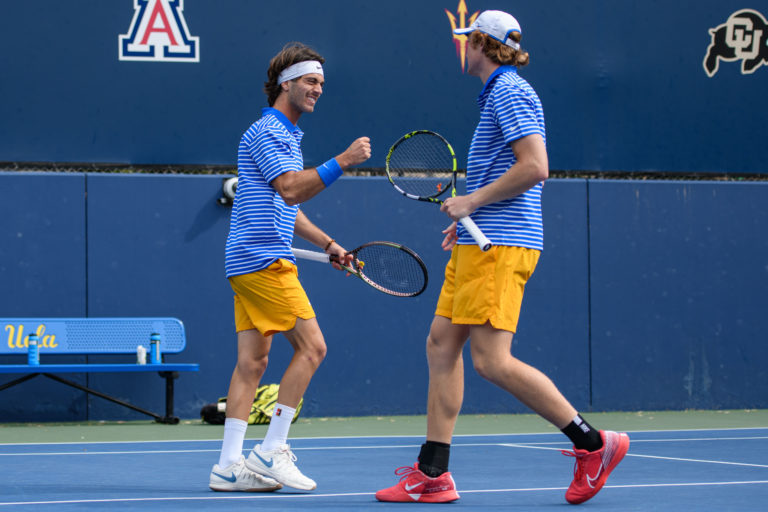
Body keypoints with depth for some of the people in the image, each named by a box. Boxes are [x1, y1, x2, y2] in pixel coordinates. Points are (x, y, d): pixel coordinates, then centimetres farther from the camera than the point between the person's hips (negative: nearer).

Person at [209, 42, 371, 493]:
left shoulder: (285, 134, 23)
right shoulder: (266, 132, -10)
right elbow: (291, 189, -22)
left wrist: (328, 244, 25)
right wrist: (343, 161, -26)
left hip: (250, 264, 10)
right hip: (264, 259, -10)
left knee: (252, 361, 6)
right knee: (311, 346, -10)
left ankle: (229, 466, 4)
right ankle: (271, 451, -9)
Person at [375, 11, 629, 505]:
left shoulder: (510, 93, -11)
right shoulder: (500, 93, 21)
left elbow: (535, 167, -22)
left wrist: (472, 201, -14)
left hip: (499, 246, -11)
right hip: (480, 244, 11)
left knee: (493, 360, -15)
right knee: (442, 344, 8)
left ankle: (594, 443, -9)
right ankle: (432, 474, 9)